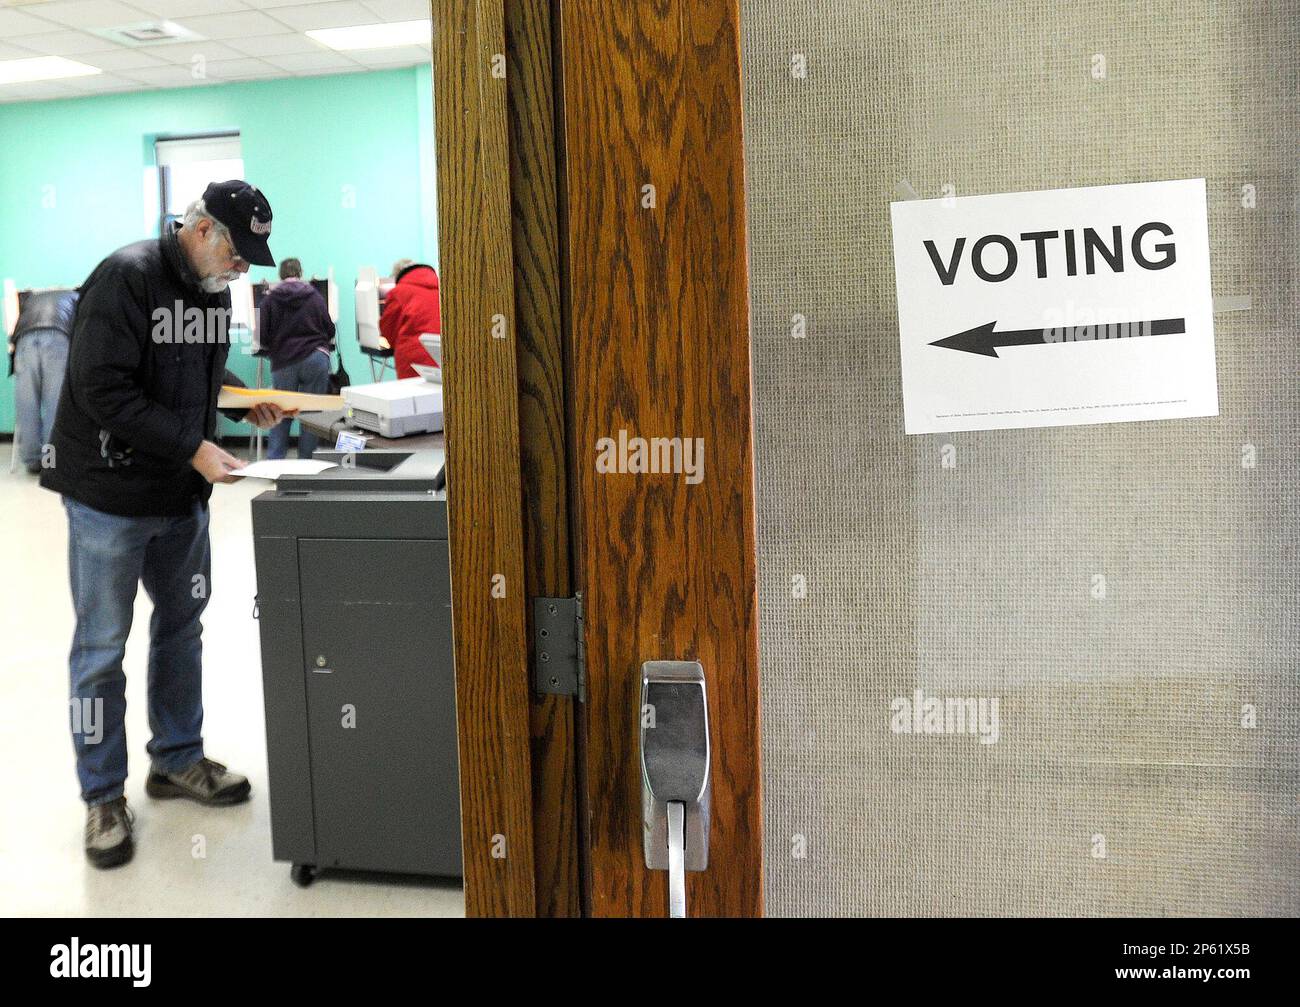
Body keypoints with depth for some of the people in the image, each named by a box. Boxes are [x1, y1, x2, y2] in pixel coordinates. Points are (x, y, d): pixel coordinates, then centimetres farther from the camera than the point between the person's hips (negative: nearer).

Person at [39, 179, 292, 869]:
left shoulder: (213, 289, 6)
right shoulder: (126, 278, -18)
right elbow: (103, 391, -23)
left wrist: (246, 401, 1)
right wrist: (192, 446, -24)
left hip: (182, 497, 8)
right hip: (110, 496, -7)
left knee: (181, 624, 16)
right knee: (101, 645, 4)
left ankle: (177, 760, 33)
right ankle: (103, 797, 16)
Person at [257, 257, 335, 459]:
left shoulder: (270, 299, 4)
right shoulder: (314, 296, 7)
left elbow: (262, 337, 2)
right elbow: (329, 330, 11)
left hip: (284, 363, 0)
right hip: (316, 358, 0)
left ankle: (273, 461, 6)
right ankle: (307, 460, 7)